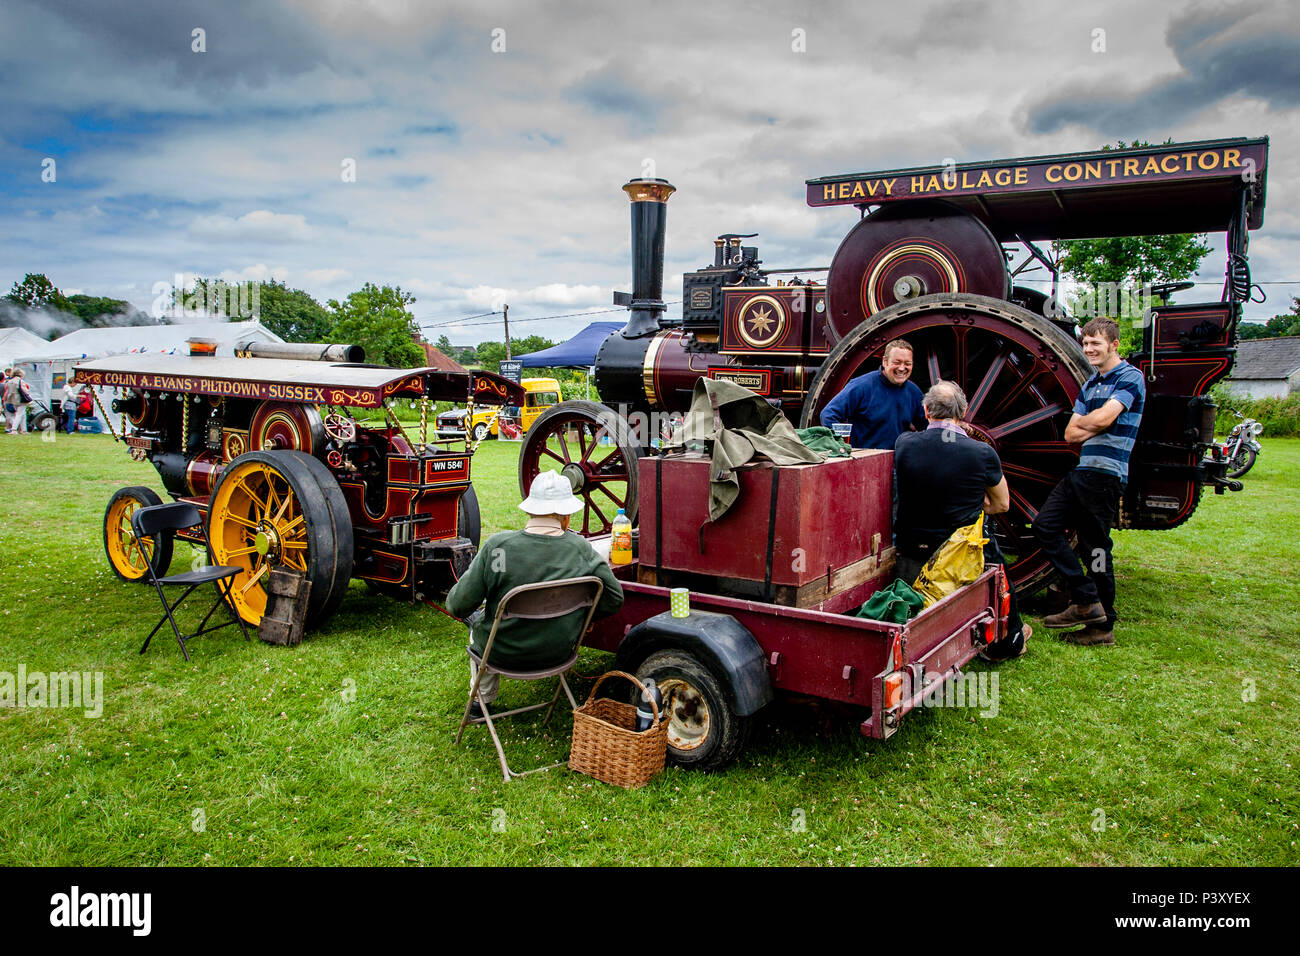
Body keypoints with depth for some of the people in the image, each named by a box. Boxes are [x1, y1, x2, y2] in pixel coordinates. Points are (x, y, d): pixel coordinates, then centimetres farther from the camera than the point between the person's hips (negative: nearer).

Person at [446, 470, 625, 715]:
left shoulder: (497, 546, -22)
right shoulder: (581, 549, -17)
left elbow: (459, 604, -17)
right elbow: (613, 599, -9)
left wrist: (454, 602, 8)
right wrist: (577, 616, 10)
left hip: (503, 653, -2)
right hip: (559, 651, 3)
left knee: (477, 626, 34)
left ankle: (481, 700, 49)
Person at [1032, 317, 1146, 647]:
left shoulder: (1129, 377, -6)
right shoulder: (1090, 384, 19)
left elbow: (1103, 418, -20)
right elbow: (1070, 434, 13)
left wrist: (1081, 421, 1)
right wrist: (1094, 426, -7)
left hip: (1106, 475, -9)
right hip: (1080, 471, 9)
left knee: (1095, 548, -3)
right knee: (1045, 525, 3)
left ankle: (1103, 627, 10)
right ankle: (1086, 601, 7)